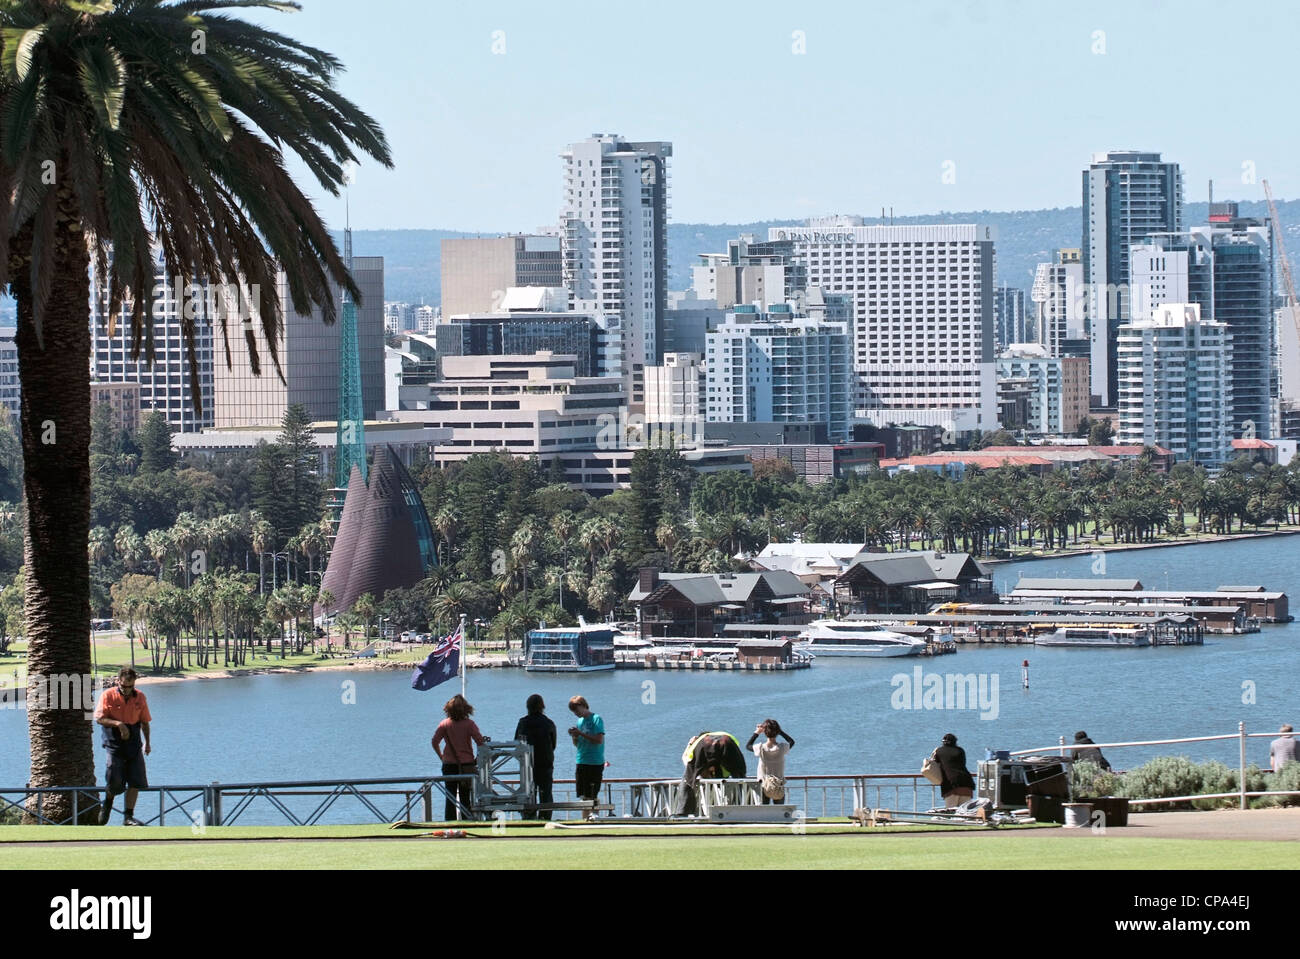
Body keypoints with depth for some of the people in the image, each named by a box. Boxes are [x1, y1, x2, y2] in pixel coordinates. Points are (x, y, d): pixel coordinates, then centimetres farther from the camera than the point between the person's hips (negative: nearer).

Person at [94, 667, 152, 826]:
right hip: (115, 744, -3)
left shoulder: (140, 697, 6)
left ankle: (128, 816, 3)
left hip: (134, 744, 3)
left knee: (136, 782, -4)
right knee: (115, 782, -7)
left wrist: (147, 742, 12)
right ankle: (108, 803, 26)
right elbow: (99, 718, -9)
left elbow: (144, 722, 16)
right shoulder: (108, 695, -5)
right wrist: (118, 724, -22)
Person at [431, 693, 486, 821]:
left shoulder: (444, 724, -2)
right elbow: (480, 741, -11)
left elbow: (435, 742, -6)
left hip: (449, 764, 1)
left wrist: (441, 756, 8)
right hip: (467, 764, -1)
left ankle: (449, 822, 2)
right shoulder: (469, 724, -6)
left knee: (450, 797, 6)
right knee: (465, 797, 5)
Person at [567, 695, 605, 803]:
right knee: (582, 796, 5)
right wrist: (574, 736, -1)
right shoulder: (580, 721, 15)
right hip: (581, 762, 7)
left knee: (592, 796, -10)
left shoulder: (596, 719, -6)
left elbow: (599, 740, -16)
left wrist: (581, 733, -16)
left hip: (595, 762, -7)